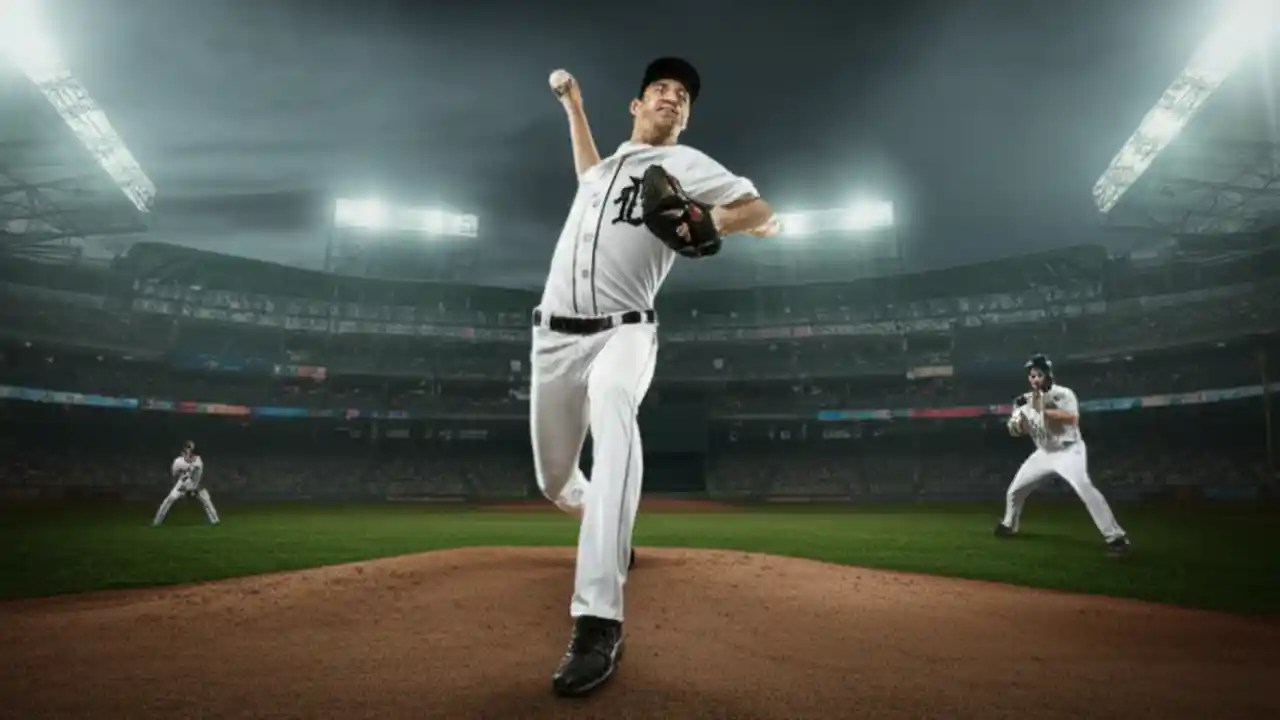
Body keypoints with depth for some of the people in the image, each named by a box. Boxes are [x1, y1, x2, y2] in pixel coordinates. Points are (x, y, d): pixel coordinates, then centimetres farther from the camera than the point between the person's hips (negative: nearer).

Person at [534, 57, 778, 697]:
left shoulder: (685, 163, 6)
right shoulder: (605, 165, 22)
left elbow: (766, 217, -3)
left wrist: (707, 222, -24)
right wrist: (572, 104, 45)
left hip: (621, 332, -6)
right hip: (555, 334, 6)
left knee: (612, 419, -38)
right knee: (554, 480, 10)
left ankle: (598, 624, -43)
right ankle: (606, 539, 44)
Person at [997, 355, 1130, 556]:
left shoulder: (1063, 393, -15)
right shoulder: (1026, 400, 0)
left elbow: (1072, 419, -32)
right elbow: (1016, 432, 1)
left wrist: (1044, 409, -32)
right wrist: (1018, 412, -18)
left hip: (1069, 451, -6)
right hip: (1044, 453, 6)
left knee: (1085, 489, -29)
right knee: (1015, 490, 8)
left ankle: (1116, 537, -22)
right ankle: (1008, 525, 33)